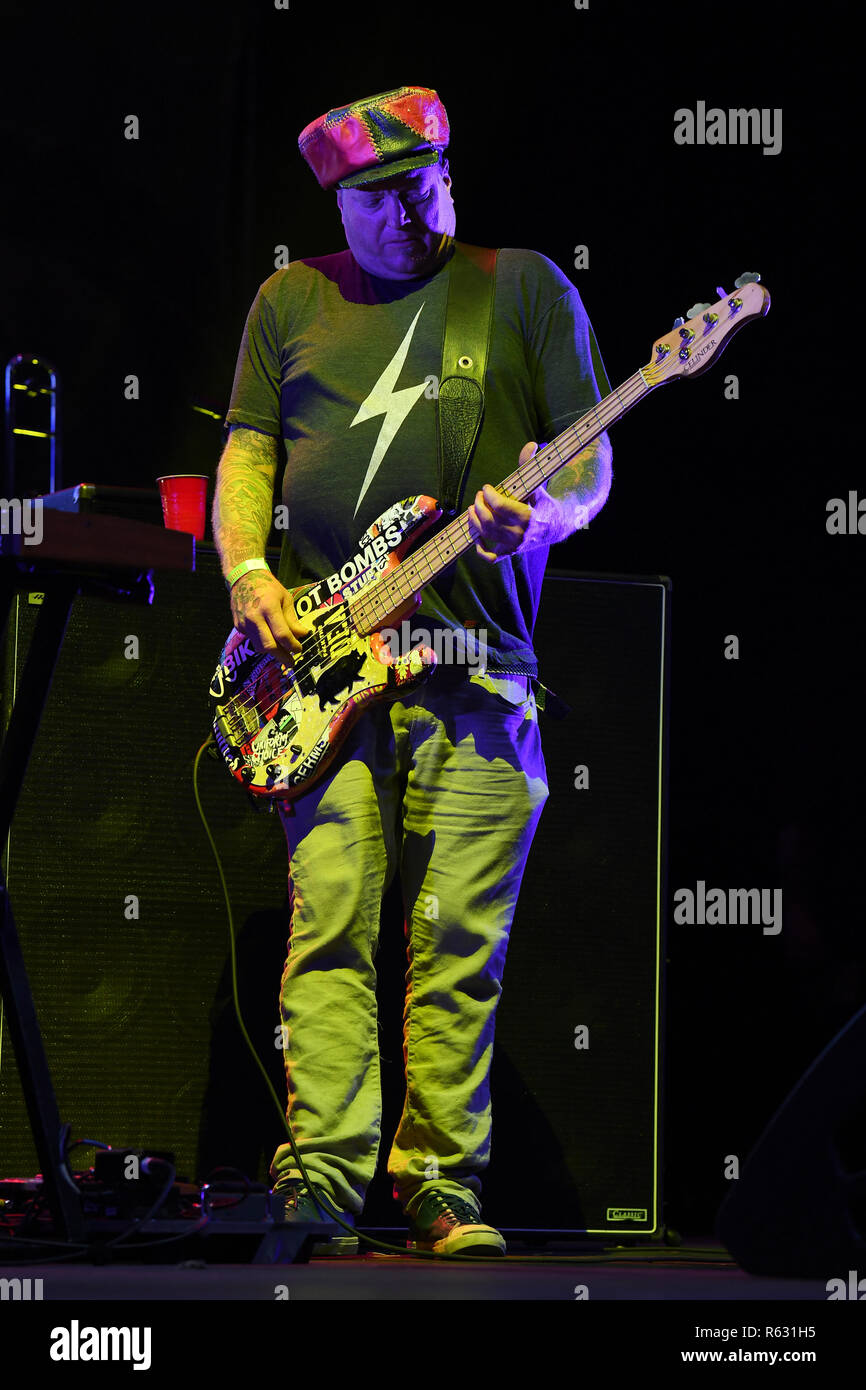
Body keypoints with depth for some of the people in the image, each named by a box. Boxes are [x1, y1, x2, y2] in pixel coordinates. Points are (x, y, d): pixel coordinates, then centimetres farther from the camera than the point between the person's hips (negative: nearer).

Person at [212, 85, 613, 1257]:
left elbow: (592, 464, 7)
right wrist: (245, 569, -1)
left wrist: (544, 513, -14)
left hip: (480, 663, -1)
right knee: (328, 925, -7)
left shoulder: (527, 288, 11)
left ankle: (443, 1180, 2)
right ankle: (322, 1174, -8)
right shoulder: (290, 302, 17)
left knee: (461, 940, -4)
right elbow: (245, 452, 17)